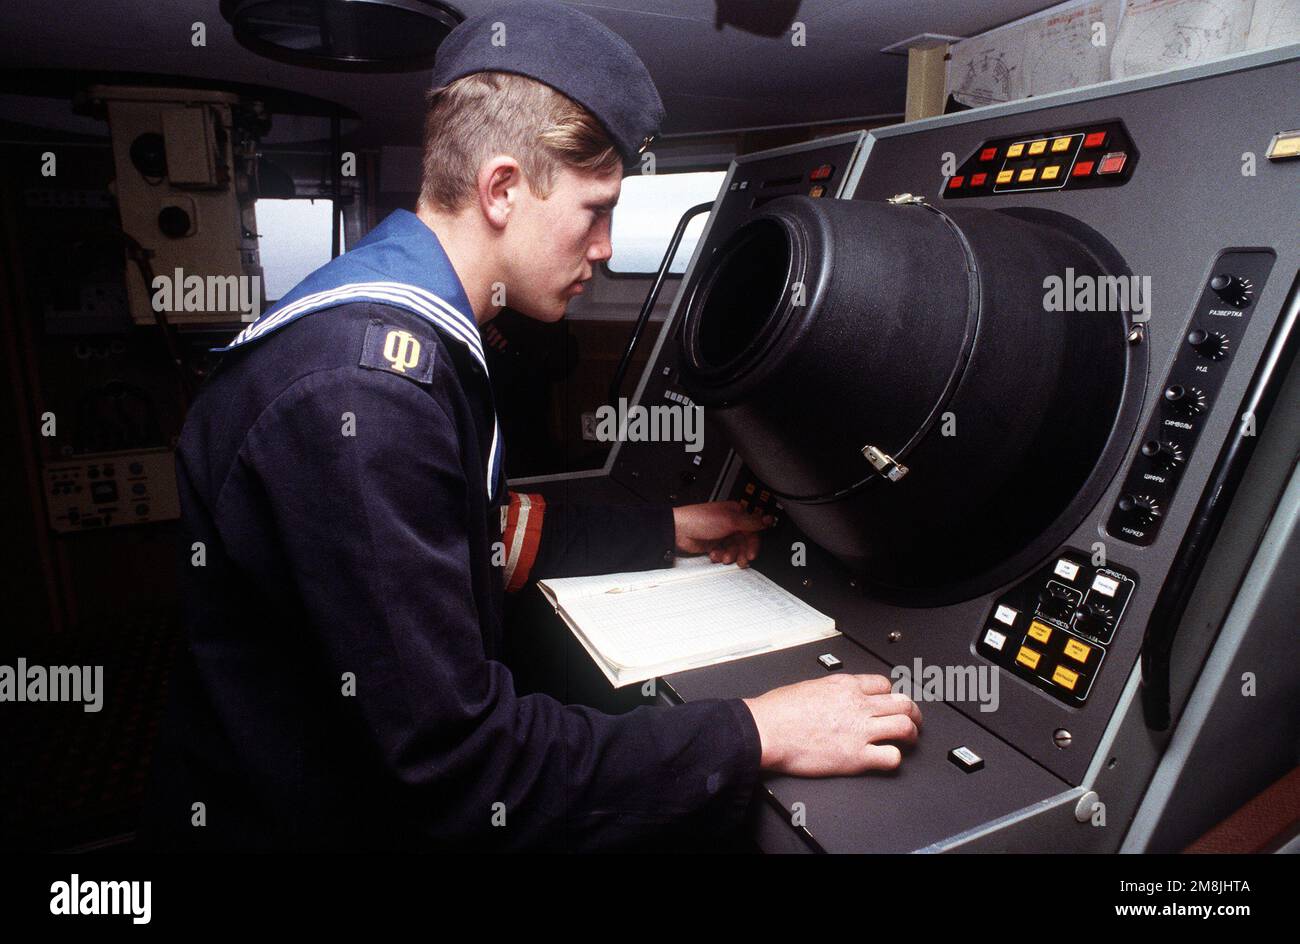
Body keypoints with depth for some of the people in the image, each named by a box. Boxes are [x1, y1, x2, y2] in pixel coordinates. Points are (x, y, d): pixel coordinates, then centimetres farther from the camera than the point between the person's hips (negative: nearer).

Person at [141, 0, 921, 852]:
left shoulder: (416, 330, 2)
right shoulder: (362, 393, -29)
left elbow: (484, 538, 11)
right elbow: (461, 772, -27)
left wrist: (667, 531, 11)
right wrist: (755, 735, -21)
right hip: (299, 824, -7)